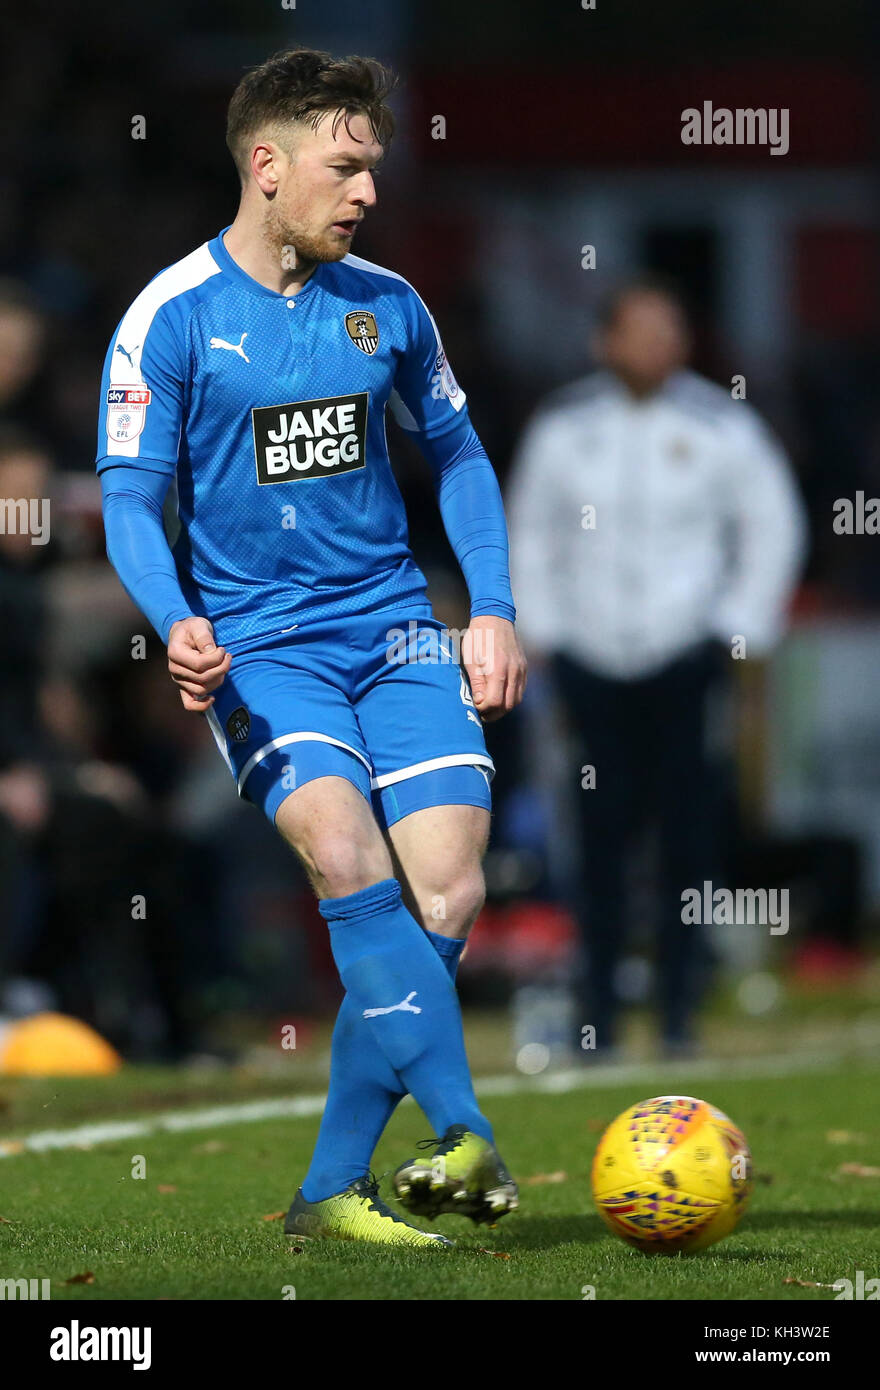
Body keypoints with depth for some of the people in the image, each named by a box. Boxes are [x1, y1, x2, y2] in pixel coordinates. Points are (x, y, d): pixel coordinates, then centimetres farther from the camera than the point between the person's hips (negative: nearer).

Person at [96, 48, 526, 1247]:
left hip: (395, 629, 4)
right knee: (347, 854, -29)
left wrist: (494, 609, 9)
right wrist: (179, 625, -23)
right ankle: (468, 1134, -35)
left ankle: (333, 1190, -2)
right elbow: (130, 498, -5)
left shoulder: (385, 304, 7)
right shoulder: (171, 319, -5)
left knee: (448, 896, -12)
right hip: (258, 645, -4)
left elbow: (454, 452, 20)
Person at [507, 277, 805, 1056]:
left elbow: (774, 525, 8)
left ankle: (680, 1008, -4)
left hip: (686, 658, -1)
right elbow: (530, 528, 17)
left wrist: (742, 631, 2)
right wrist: (542, 630, 10)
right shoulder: (564, 427, 5)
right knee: (603, 825, -2)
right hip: (590, 661, 1)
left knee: (688, 831, -8)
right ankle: (598, 1010, 4)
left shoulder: (720, 427, 0)